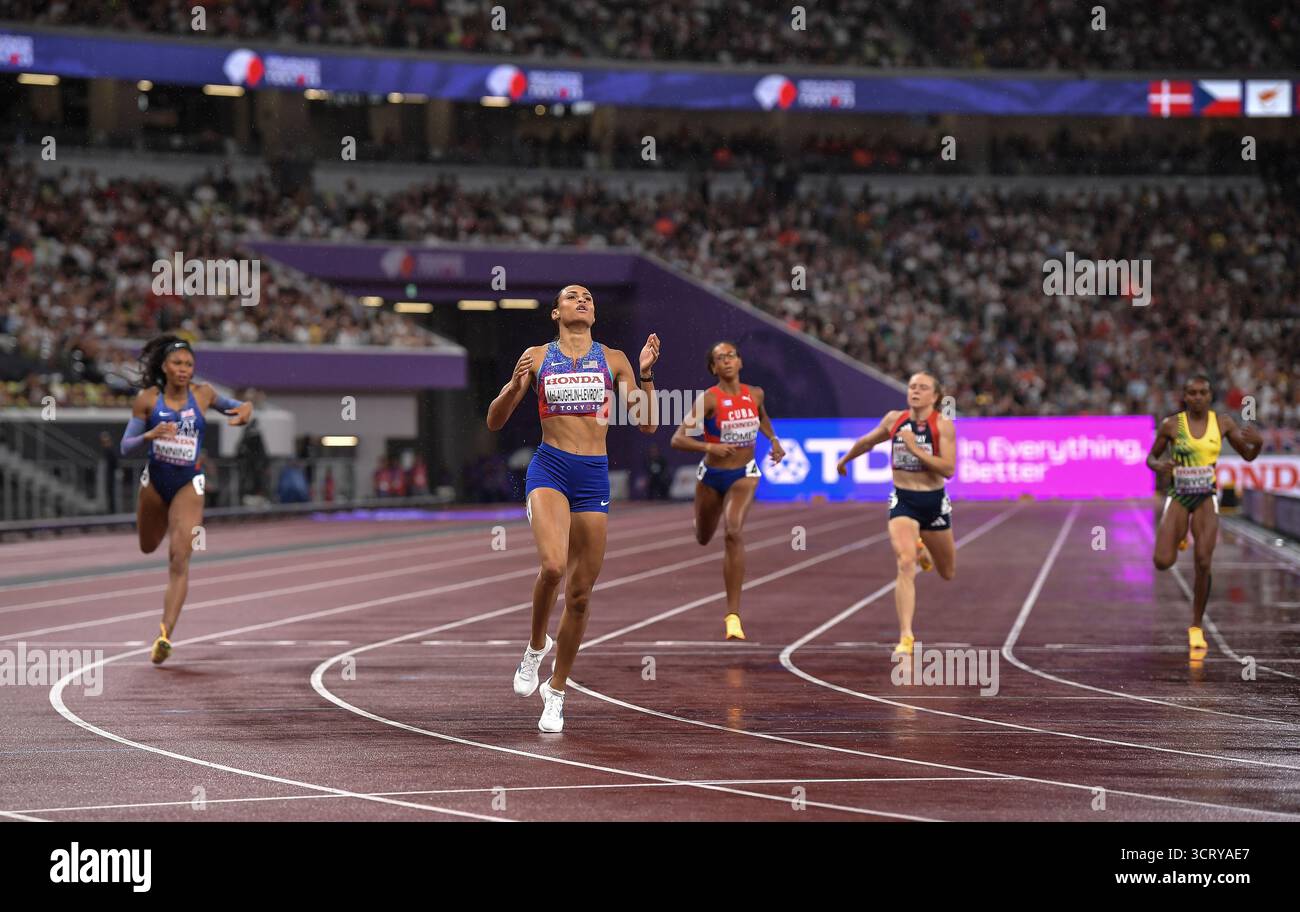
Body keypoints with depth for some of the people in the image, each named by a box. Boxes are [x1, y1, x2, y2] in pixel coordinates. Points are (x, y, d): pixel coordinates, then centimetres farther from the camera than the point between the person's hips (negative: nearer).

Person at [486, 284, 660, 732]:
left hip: (594, 476, 2)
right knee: (553, 565, -28)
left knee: (580, 594, 3)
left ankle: (556, 692, 20)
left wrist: (646, 375, -6)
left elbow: (647, 425, 7)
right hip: (549, 468, -2)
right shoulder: (537, 357, 5)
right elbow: (494, 422, 5)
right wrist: (515, 385, -13)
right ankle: (537, 644, 1)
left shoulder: (613, 359, 8)